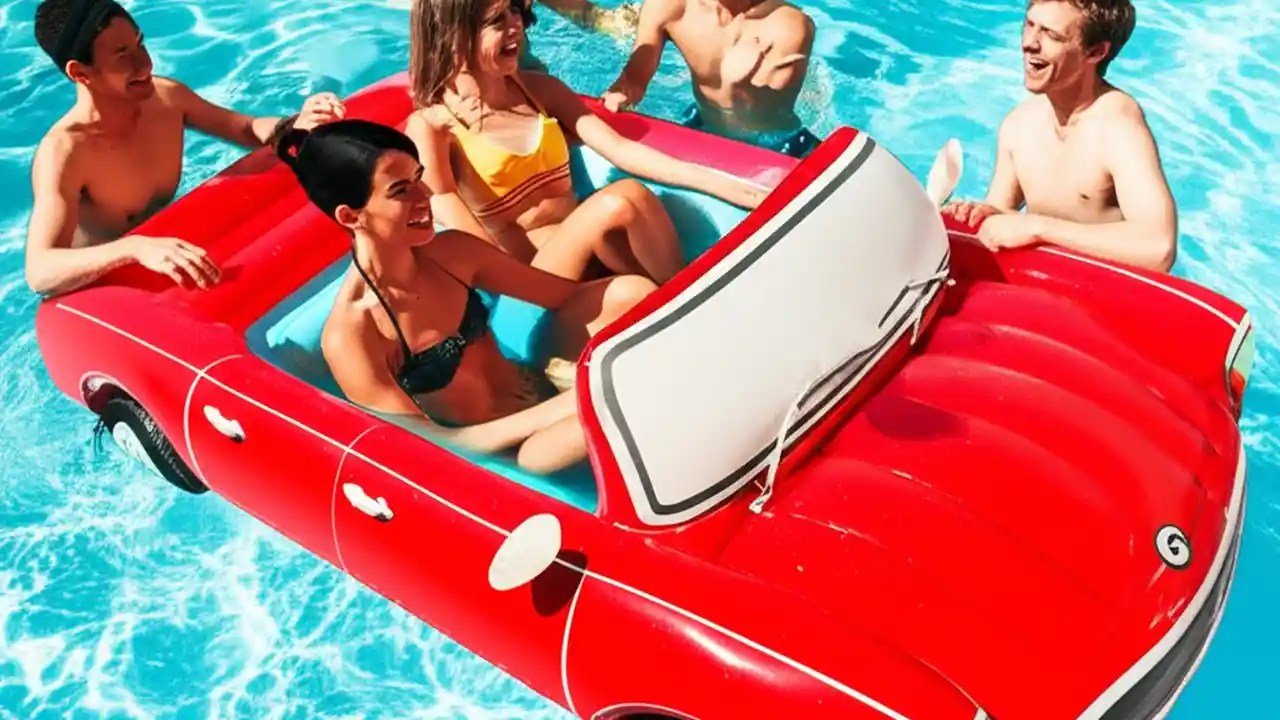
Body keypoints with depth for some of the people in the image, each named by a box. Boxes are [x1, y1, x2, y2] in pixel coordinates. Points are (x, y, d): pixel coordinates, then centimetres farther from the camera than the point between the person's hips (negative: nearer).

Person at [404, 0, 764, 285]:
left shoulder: (540, 89, 11)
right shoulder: (431, 126, -5)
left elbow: (619, 149, 3)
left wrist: (726, 185, -8)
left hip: (592, 253, 5)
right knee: (621, 201, -30)